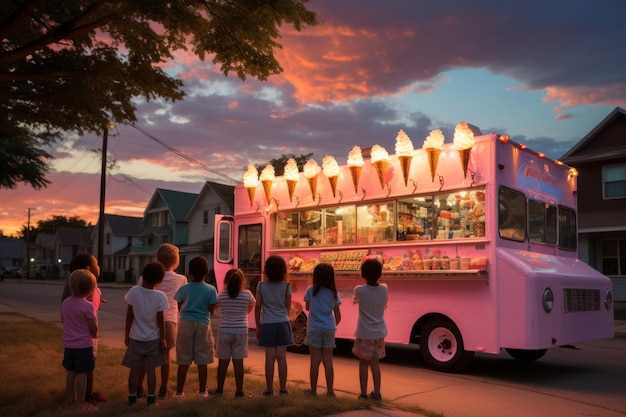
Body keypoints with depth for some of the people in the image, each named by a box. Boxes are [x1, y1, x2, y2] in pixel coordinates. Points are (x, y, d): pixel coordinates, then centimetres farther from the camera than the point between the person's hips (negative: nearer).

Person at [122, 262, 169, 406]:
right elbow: (160, 320, -10)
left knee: (134, 369, 11)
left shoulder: (134, 291, -11)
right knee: (151, 369, 7)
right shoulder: (160, 296, -13)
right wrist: (163, 339, 0)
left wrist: (126, 334, 5)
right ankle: (151, 398, 11)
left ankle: (132, 398, 18)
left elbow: (129, 315, -5)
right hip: (153, 339, -1)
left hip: (135, 338, 1)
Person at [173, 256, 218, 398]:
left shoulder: (184, 289, -4)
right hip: (203, 324, 0)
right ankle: (202, 391, 15)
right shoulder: (211, 290, -6)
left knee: (183, 361, 7)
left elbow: (179, 307, 4)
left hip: (186, 323, 0)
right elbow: (211, 309, -4)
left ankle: (179, 391, 12)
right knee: (202, 361, 7)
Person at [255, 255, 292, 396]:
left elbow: (258, 307, 2)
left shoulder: (261, 286, -2)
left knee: (270, 357, 3)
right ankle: (283, 388, 9)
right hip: (282, 324, 0)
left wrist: (258, 326, 11)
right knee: (282, 357, 4)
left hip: (267, 325, 0)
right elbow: (288, 308, 5)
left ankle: (269, 388, 8)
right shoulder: (286, 286, -3)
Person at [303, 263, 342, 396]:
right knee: (328, 361, 7)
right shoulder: (333, 293, 1)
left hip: (314, 329, -2)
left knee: (315, 361, 4)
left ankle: (313, 389, 12)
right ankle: (330, 390, 11)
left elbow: (307, 307, 11)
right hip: (329, 329, 2)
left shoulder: (311, 290, -5)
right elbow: (338, 315, 6)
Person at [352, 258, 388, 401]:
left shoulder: (359, 290, -15)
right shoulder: (384, 289, -6)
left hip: (364, 333, -3)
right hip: (379, 333, 3)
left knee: (363, 363, 9)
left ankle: (363, 394, 14)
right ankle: (376, 393, 14)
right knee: (375, 363, 14)